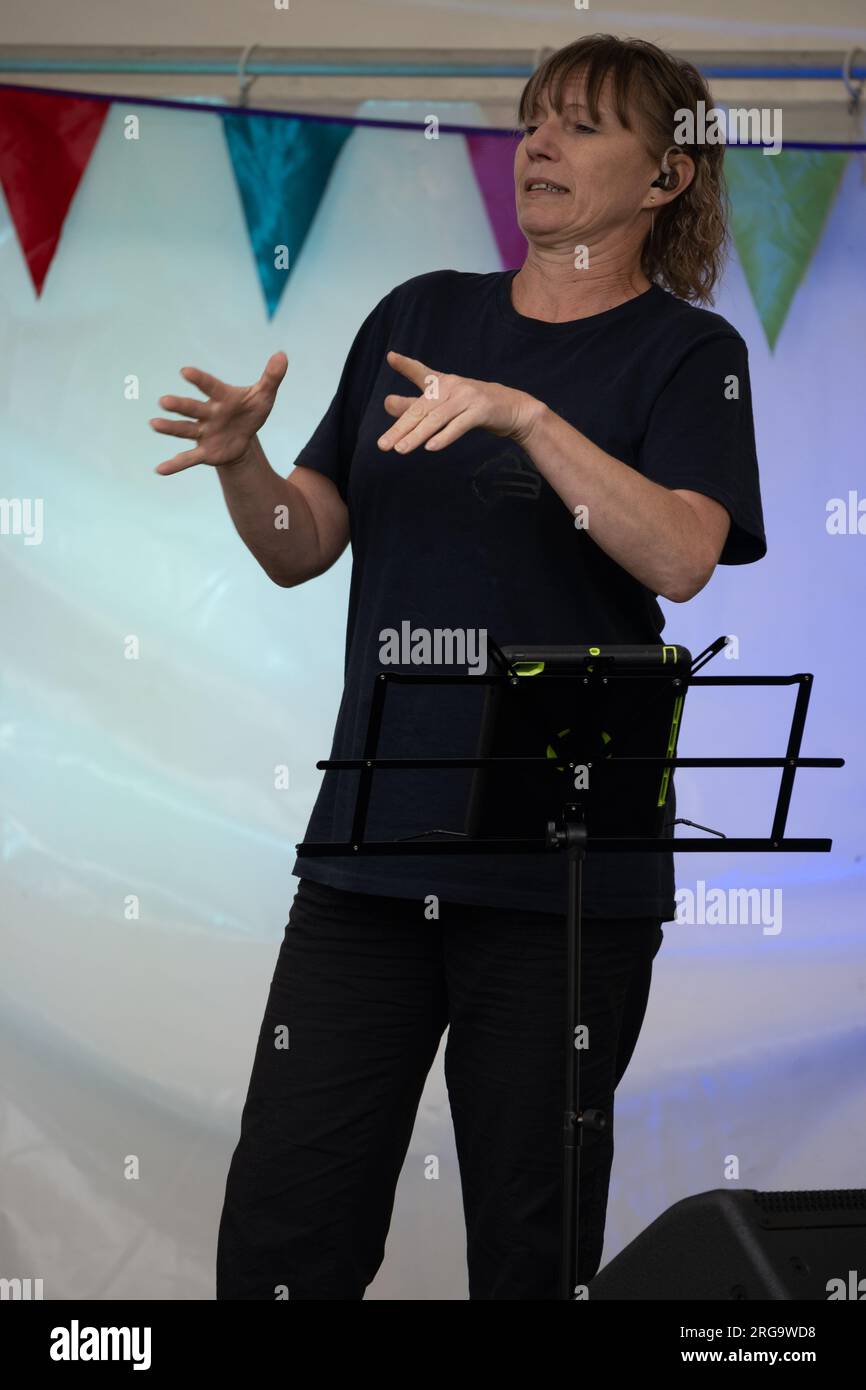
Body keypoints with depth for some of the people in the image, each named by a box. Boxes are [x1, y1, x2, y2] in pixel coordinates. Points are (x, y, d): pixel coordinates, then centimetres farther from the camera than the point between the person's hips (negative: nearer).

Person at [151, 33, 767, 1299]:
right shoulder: (419, 315, 14)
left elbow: (681, 555, -17)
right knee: (280, 1230, 1)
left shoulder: (686, 352, 1)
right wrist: (241, 460, -9)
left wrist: (524, 414, -26)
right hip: (372, 844, 4)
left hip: (565, 872, -4)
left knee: (532, 1242, 5)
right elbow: (302, 550, 12)